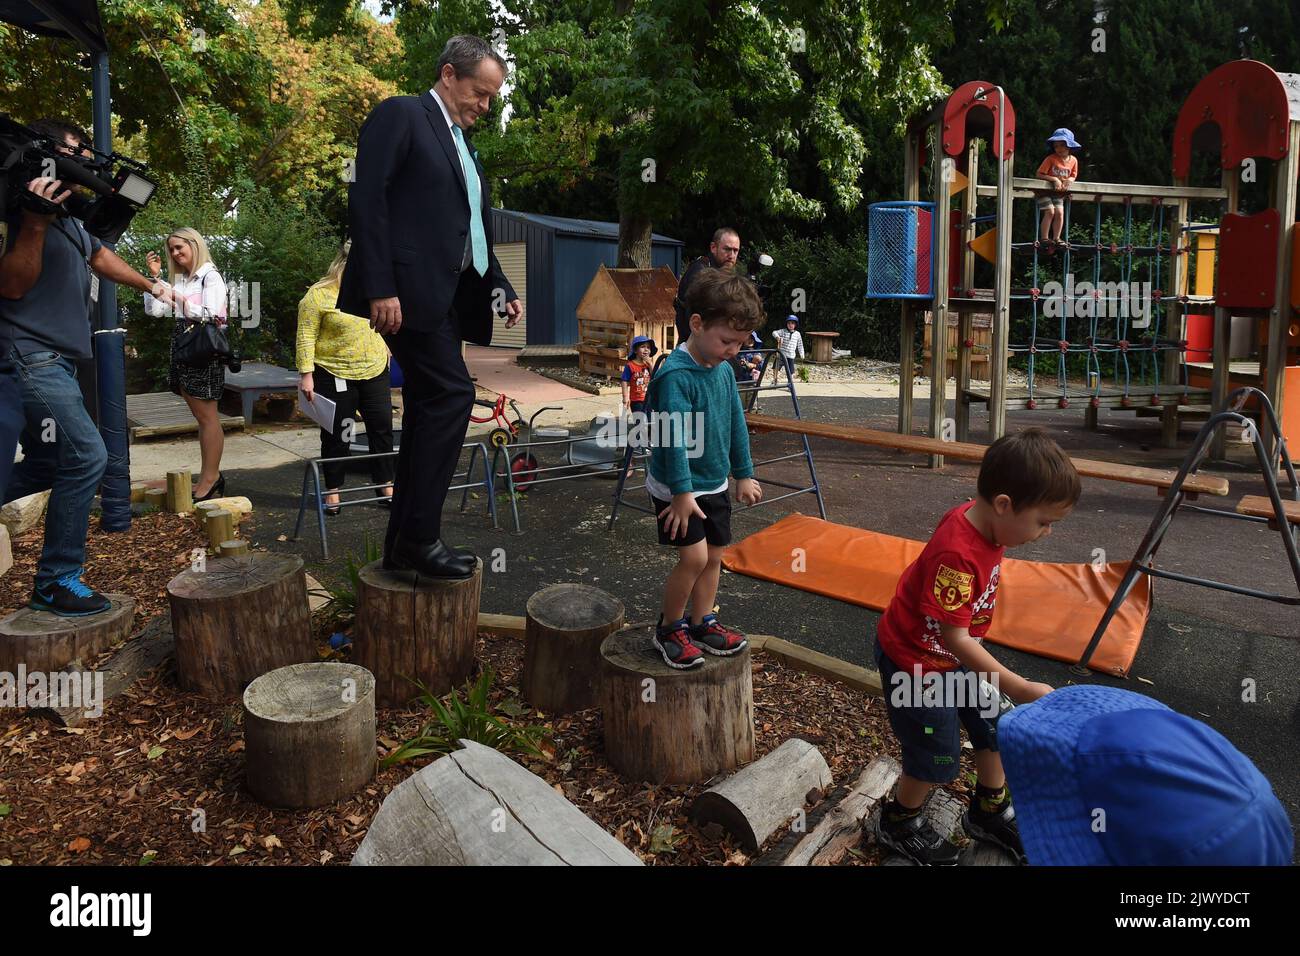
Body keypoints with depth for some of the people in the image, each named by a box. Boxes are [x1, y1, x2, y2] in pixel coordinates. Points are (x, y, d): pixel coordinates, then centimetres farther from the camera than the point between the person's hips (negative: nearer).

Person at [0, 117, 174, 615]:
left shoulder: (68, 217, 14)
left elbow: (99, 256, 32)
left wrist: (151, 286, 33)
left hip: (52, 361, 10)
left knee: (48, 463, 14)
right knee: (86, 458, -13)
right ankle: (57, 581, -2)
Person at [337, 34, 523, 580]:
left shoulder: (463, 147, 25)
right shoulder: (401, 115, -1)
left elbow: (473, 232, 27)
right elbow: (367, 198, -12)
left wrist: (501, 288, 12)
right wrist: (381, 287, -20)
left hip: (445, 295, 9)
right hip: (407, 290, -9)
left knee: (428, 411, 7)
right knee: (452, 395, -15)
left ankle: (403, 544, 15)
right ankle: (420, 536, -7)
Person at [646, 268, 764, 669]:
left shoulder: (725, 371, 3)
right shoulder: (675, 374, -23)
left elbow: (736, 425, 12)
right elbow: (674, 439, -25)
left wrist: (744, 474, 15)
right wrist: (682, 492, -25)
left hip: (714, 484, 8)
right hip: (677, 486, -8)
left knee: (715, 555, 12)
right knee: (694, 557, -12)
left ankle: (701, 623, 29)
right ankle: (669, 629, 8)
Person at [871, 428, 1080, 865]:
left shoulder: (980, 520, -11)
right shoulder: (957, 555, -37)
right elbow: (955, 639, -32)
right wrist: (1019, 687, -29)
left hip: (956, 652, 9)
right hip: (917, 662, -8)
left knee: (995, 725, 18)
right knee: (937, 755, 6)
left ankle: (990, 812, 42)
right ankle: (899, 823, 33)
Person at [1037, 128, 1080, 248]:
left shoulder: (1073, 160, 2)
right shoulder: (1051, 158, -12)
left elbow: (1073, 176, 11)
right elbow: (1039, 174, -16)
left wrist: (1069, 180, -14)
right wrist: (1054, 179, -25)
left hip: (1059, 193, 4)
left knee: (1060, 213, -8)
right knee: (1050, 212, -17)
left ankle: (1056, 239, 2)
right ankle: (1044, 238, -10)